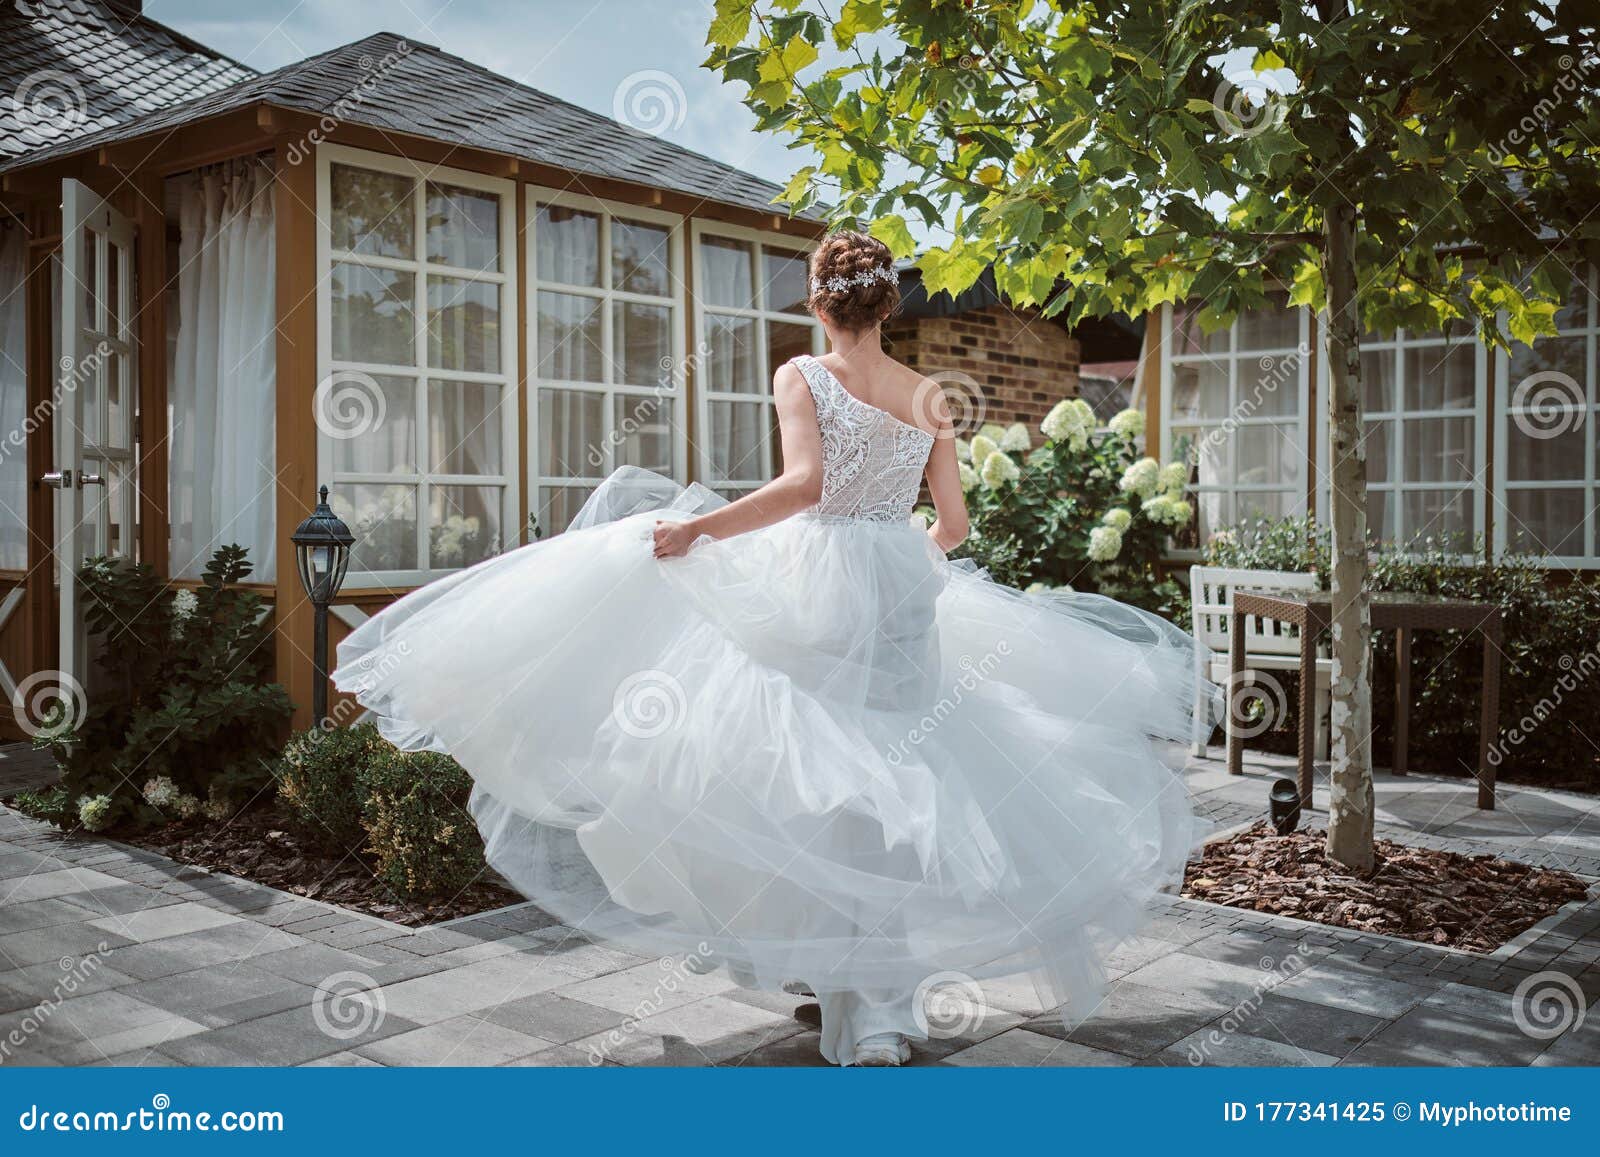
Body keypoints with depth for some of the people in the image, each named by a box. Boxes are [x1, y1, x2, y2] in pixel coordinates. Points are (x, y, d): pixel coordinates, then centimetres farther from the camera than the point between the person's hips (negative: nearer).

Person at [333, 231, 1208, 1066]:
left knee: (814, 790, 8)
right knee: (886, 792, 10)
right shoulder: (929, 398, 7)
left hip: (814, 591, -4)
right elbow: (953, 522, 10)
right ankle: (883, 1006, 16)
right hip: (906, 606, 4)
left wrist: (699, 529, -18)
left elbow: (804, 485, -22)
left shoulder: (801, 377, -5)